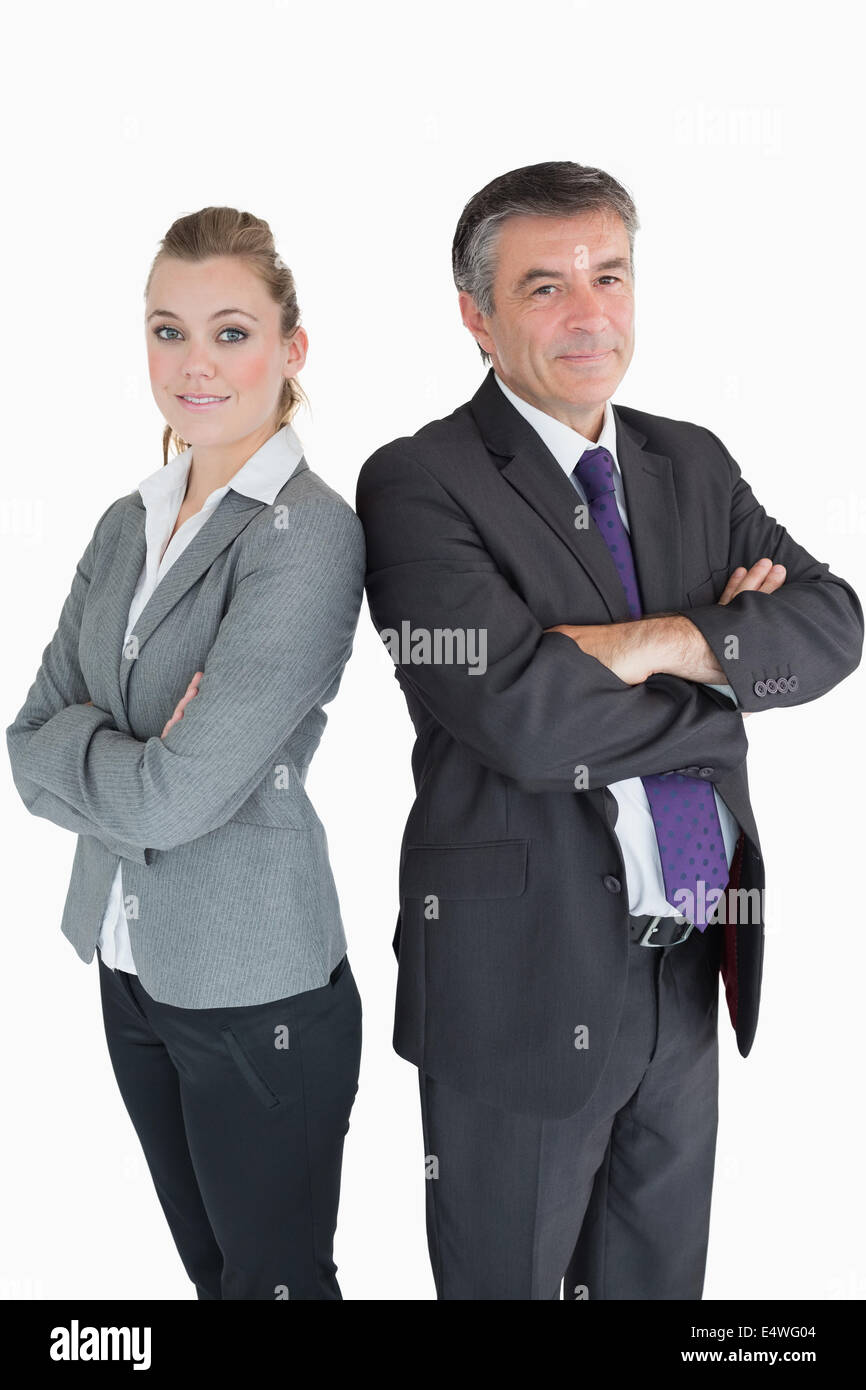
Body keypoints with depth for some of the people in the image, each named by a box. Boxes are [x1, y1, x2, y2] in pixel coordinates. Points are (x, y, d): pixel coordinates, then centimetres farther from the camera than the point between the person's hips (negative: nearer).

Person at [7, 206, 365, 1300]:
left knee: (277, 1273, 13)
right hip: (129, 965, 7)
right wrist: (132, 757, -15)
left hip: (258, 991, -7)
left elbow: (180, 793, -24)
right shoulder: (127, 526, 6)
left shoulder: (309, 533, -18)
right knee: (206, 1269, 23)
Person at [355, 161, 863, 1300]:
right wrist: (730, 676, -11)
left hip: (691, 966, 6)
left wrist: (666, 642, -20)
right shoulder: (419, 483, -13)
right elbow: (524, 718, -25)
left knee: (658, 1273, 24)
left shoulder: (695, 464, 8)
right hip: (529, 978, -6)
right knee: (509, 1276, 15)